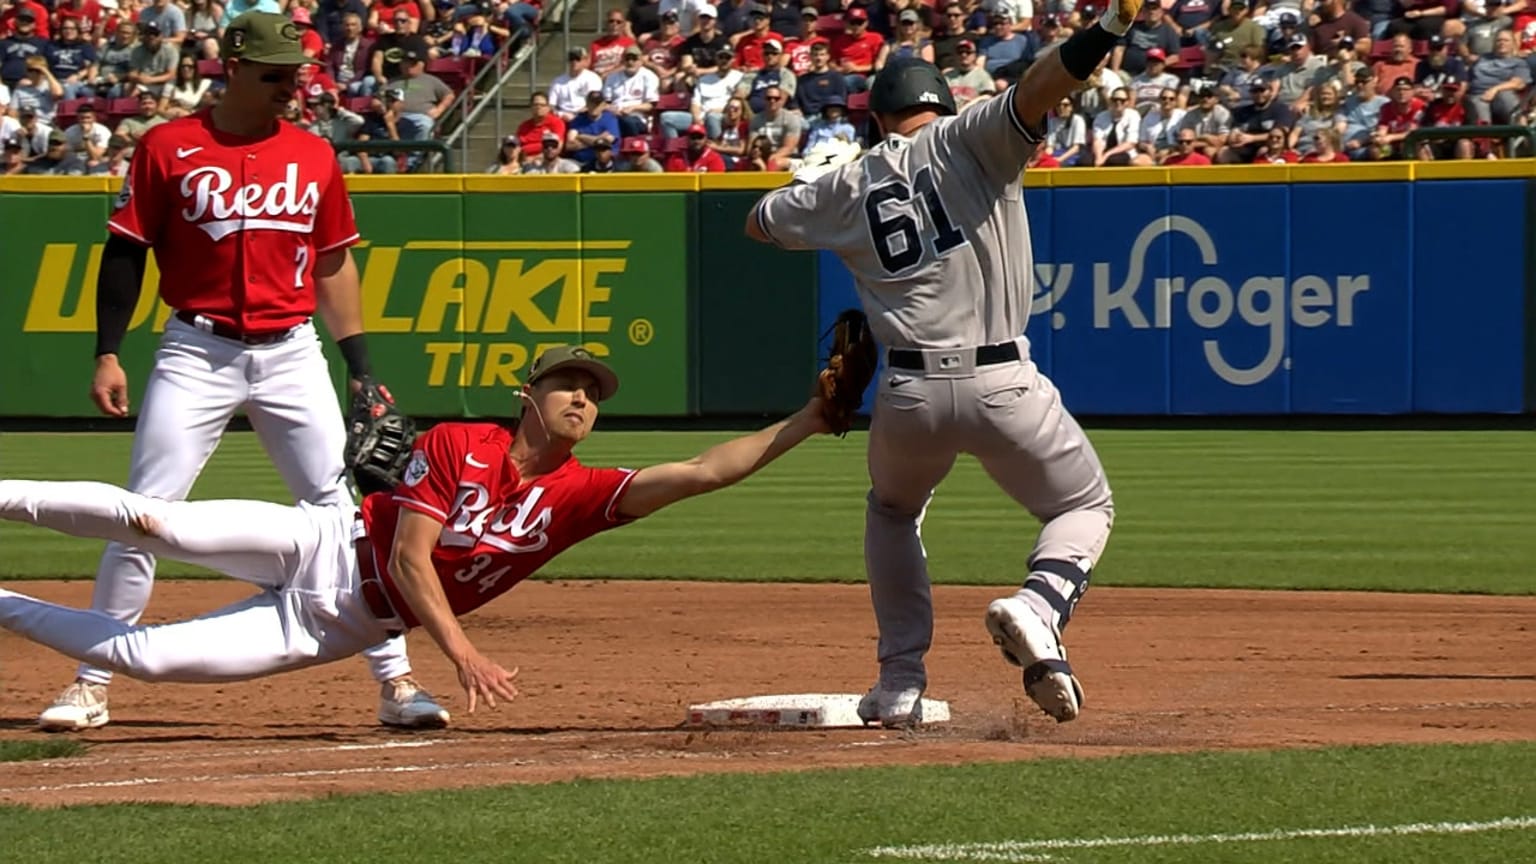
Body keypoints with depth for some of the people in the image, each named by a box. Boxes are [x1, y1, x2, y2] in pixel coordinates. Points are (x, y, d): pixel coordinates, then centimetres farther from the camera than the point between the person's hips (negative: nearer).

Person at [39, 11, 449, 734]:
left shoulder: (314, 157, 9)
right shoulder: (168, 148, -1)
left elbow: (334, 265, 15)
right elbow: (126, 252, 1)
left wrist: (361, 370, 11)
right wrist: (107, 354, -6)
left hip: (291, 354, 2)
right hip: (196, 353, -2)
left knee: (346, 515, -2)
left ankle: (396, 682, 3)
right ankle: (91, 687, 3)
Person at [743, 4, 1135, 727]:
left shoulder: (847, 186, 11)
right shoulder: (967, 141, 2)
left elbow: (760, 221, 28)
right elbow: (1034, 94, -19)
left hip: (908, 395, 3)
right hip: (1004, 386, -3)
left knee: (893, 513, 32)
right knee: (1086, 507, 17)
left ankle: (901, 684, 23)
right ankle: (1037, 606, -16)